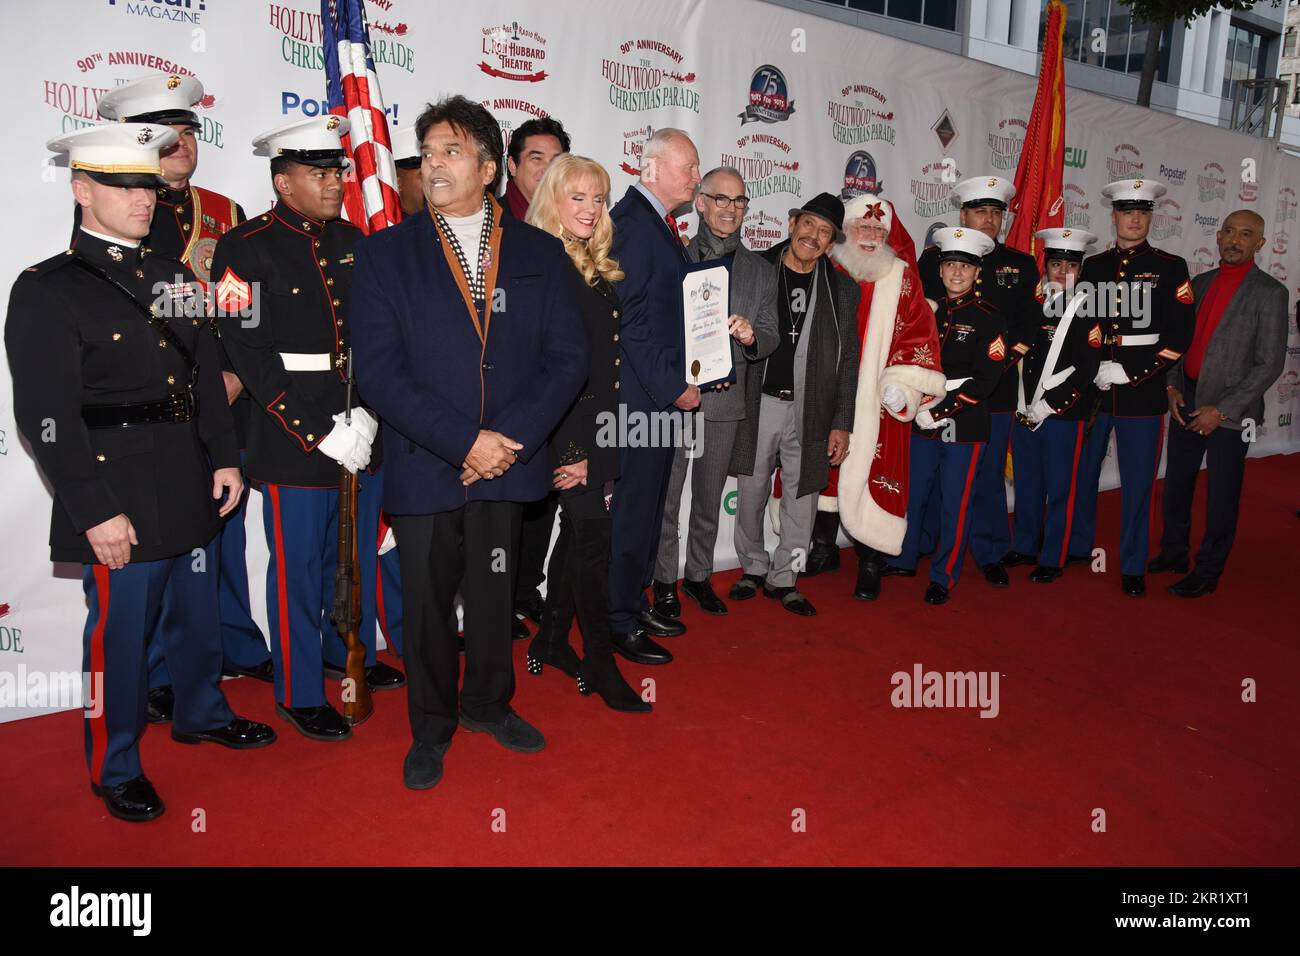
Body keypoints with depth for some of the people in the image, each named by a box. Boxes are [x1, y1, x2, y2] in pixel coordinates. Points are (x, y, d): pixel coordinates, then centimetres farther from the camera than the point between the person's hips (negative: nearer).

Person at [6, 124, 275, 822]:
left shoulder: (170, 277, 12)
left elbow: (207, 376, 15)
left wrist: (224, 458, 8)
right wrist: (95, 512, -17)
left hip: (192, 492, 7)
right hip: (120, 505, -6)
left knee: (198, 611, 21)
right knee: (120, 631, 6)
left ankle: (201, 712, 44)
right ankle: (115, 768, 26)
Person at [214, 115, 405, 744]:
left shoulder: (352, 240, 9)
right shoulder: (245, 248, -8)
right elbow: (250, 355, -14)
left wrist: (366, 415, -3)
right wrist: (320, 432, -17)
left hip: (364, 433, 6)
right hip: (293, 440, -5)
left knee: (357, 555, 19)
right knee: (299, 569, 5)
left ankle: (351, 653, 40)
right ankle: (299, 693, 22)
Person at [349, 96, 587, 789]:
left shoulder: (539, 253, 5)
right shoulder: (386, 253, -1)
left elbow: (566, 359, 0)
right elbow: (379, 371, -9)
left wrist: (511, 438, -13)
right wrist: (465, 441, -17)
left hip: (507, 465, 2)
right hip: (423, 466, -1)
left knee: (494, 594, 16)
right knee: (427, 602, 11)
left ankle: (488, 703, 40)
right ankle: (431, 727, 32)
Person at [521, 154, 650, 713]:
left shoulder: (596, 268, 14)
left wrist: (599, 444, 11)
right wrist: (575, 449, -18)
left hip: (597, 430, 8)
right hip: (567, 431, -8)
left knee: (578, 534, 15)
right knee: (592, 540, -2)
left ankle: (551, 640, 31)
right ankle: (600, 663, 11)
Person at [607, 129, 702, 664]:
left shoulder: (660, 224, 16)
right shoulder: (631, 222, -14)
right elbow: (627, 318, -20)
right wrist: (674, 385, -17)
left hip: (663, 394, 10)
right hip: (638, 396, -10)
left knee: (649, 502, 16)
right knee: (632, 505, -2)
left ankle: (635, 602, 30)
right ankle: (619, 623, 11)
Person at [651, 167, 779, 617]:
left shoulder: (760, 271, 10)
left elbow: (770, 338, 6)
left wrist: (750, 336, -17)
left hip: (724, 399, 3)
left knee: (709, 498, 15)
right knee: (665, 497, 4)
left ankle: (699, 575, 30)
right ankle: (664, 581, 19)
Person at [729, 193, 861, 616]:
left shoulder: (843, 290, 6)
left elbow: (847, 362, 7)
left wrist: (842, 424, 3)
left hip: (810, 409, 1)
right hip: (758, 403, -1)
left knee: (802, 495, 5)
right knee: (751, 493, 9)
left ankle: (783, 577, 22)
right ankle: (753, 568, 29)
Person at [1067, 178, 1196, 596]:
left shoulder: (1171, 267, 3)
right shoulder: (1092, 267, 10)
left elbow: (1180, 334, -4)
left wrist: (1133, 375, -13)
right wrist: (1093, 367, -5)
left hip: (1143, 393, -2)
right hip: (1091, 389, 2)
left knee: (1137, 482, 2)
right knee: (1081, 473, 11)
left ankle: (1133, 567, 13)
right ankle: (1077, 548, 29)